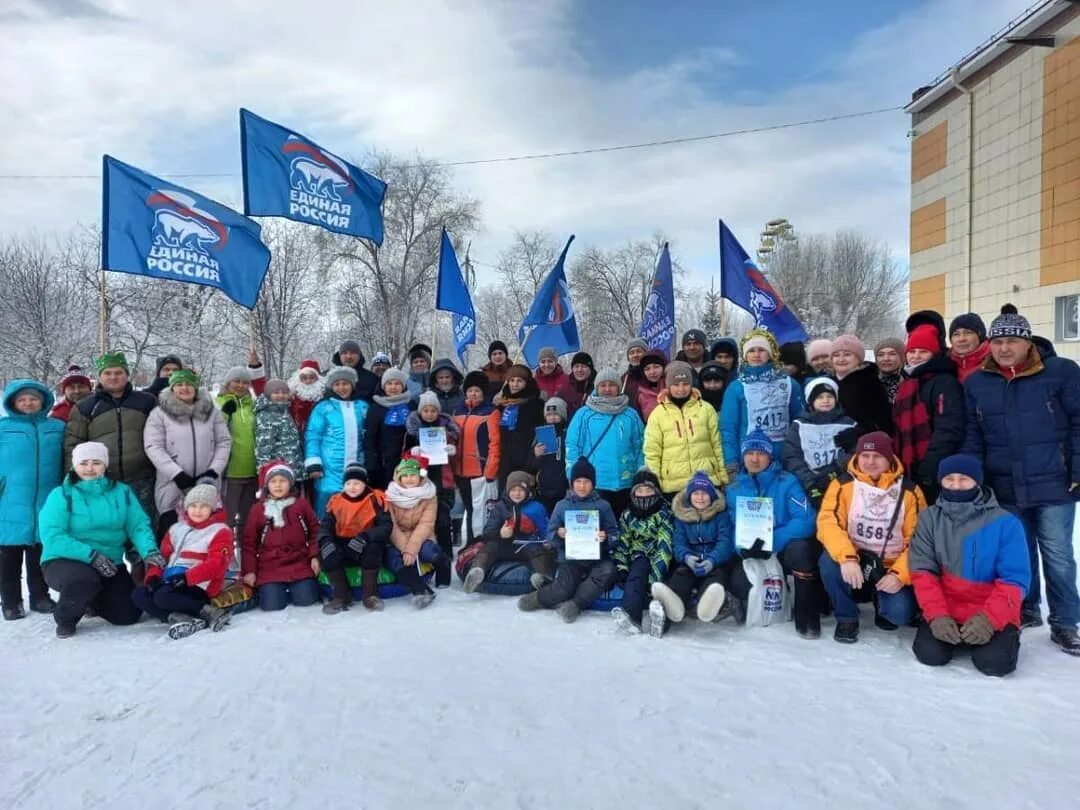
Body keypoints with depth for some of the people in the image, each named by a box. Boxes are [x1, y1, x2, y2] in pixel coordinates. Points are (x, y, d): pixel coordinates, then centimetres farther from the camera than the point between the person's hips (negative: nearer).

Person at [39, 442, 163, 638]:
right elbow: (51, 536, -18)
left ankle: (92, 599, 31)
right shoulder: (62, 495, -8)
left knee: (128, 615, -4)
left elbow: (138, 525, -5)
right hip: (63, 561, -4)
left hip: (110, 565, 4)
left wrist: (149, 551, -25)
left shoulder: (122, 492, 3)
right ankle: (65, 620, -3)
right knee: (85, 579, -37)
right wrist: (91, 555, -27)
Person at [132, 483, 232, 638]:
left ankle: (208, 612, -22)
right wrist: (153, 576, -5)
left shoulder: (220, 531, -5)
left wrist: (186, 577, -27)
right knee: (138, 595, -13)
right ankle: (179, 618, -28)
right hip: (170, 584, 8)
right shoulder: (176, 529, 17)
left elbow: (216, 564, -16)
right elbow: (162, 556, 16)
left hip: (200, 588, -8)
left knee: (163, 596, -31)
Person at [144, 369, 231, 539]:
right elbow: (153, 447, -8)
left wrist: (214, 470, -6)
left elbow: (224, 442, 7)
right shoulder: (159, 413, 0)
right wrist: (177, 474, -16)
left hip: (207, 486, 2)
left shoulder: (212, 412, 9)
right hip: (172, 486, -2)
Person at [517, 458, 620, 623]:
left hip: (597, 558, 1)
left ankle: (575, 603, -21)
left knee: (608, 571, -34)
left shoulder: (603, 505, 8)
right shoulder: (562, 505, 9)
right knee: (563, 589, -30)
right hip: (570, 558, -1)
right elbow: (550, 535, 8)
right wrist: (559, 534, -15)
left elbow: (615, 534, 5)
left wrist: (606, 538, -18)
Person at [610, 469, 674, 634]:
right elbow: (621, 544, 8)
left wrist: (656, 575, -26)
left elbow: (665, 545, -14)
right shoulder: (627, 515, 11)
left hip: (656, 560, -1)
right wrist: (621, 569, -10)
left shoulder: (664, 512, -2)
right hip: (637, 560, 1)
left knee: (639, 567, -32)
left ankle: (631, 614, -55)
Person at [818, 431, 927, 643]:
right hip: (853, 565, 0)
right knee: (830, 560, -32)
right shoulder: (843, 484, -5)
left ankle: (882, 602, 15)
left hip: (890, 570, 0)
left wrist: (900, 574, -16)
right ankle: (847, 618, -5)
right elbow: (828, 523, -17)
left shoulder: (909, 490, -2)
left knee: (900, 613, -26)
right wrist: (847, 558, -34)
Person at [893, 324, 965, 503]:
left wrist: (929, 471, -22)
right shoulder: (907, 385, 19)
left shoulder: (945, 383, -8)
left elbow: (948, 432, -19)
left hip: (935, 477, -9)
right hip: (911, 473, 9)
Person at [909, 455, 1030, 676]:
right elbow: (922, 570, -6)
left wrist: (988, 618, -23)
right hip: (944, 610, 1)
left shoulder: (1005, 523, -8)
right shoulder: (929, 518, -1)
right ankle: (952, 631, 15)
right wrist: (937, 615, -19)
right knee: (930, 654, -20)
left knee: (995, 662, -23)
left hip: (994, 614, -1)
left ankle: (1005, 634, 13)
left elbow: (1015, 580, -11)